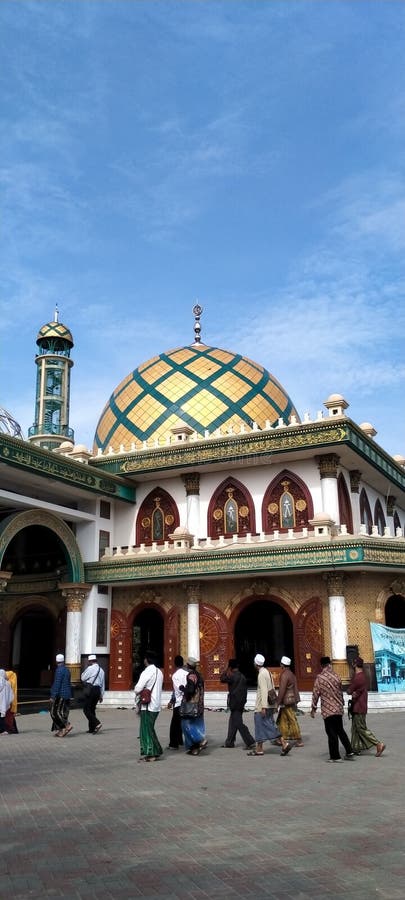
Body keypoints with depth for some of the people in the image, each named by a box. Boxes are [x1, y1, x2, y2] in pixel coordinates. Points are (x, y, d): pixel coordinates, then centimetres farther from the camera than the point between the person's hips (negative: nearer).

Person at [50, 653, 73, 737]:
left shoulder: (59, 670, -13)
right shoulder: (67, 670, 13)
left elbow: (57, 684, -18)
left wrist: (53, 696, -17)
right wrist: (69, 694, 26)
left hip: (60, 695, -9)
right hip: (67, 695, 9)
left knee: (54, 712, -4)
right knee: (62, 713, 10)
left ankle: (67, 725, -14)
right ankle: (61, 731, 8)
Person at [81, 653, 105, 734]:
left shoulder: (90, 668, -9)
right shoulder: (101, 670, 14)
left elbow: (83, 678, -2)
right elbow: (103, 683, 17)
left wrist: (85, 670, 12)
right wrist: (101, 695, 22)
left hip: (90, 689, -7)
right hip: (98, 690, 7)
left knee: (86, 709, -4)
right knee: (92, 709, 14)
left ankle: (96, 723, -19)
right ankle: (92, 729, 14)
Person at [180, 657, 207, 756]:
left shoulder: (191, 675, -15)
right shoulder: (199, 675, 13)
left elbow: (190, 690, -23)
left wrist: (182, 688, -7)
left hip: (191, 704, -9)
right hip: (199, 706, 9)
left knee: (187, 724, -2)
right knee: (197, 725, 10)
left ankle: (201, 740, -11)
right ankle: (195, 748, 12)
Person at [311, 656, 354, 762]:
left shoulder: (320, 678, -11)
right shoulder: (337, 676, 2)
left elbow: (316, 693, -9)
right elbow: (341, 692, 12)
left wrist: (313, 708, -1)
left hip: (327, 710, -5)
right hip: (338, 709, 5)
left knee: (332, 733, 3)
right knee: (340, 730, 19)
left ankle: (335, 757, 8)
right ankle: (350, 752, 18)